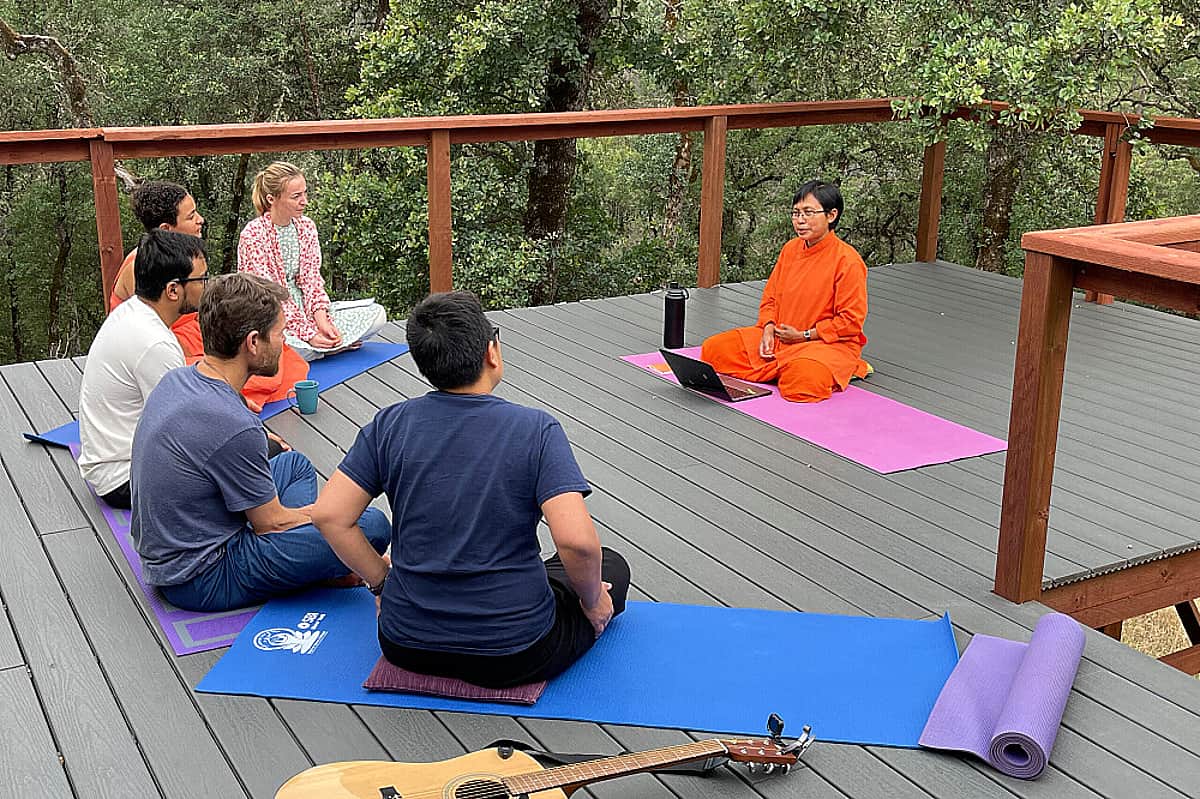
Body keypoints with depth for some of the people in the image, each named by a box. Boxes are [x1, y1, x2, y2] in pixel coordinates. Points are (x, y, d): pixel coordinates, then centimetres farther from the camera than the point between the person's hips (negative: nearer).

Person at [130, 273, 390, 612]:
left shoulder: (177, 379, 0)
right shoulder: (233, 426, -28)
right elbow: (272, 522, -15)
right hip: (202, 582, -10)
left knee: (295, 464, 26)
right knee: (371, 526, -20)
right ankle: (314, 571, 7)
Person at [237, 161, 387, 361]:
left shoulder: (306, 226, 5)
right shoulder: (253, 235, -15)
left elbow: (311, 279, 2)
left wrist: (321, 320, -16)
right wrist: (307, 333, -24)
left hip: (303, 309, 6)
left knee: (376, 314, -7)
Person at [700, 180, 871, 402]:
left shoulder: (847, 260, -14)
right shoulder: (789, 249, 8)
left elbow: (851, 321, -14)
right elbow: (770, 298, 16)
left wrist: (804, 335, -14)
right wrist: (769, 329, -5)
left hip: (828, 343, -7)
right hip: (779, 336, 7)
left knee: (804, 381, -41)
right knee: (714, 349, -5)